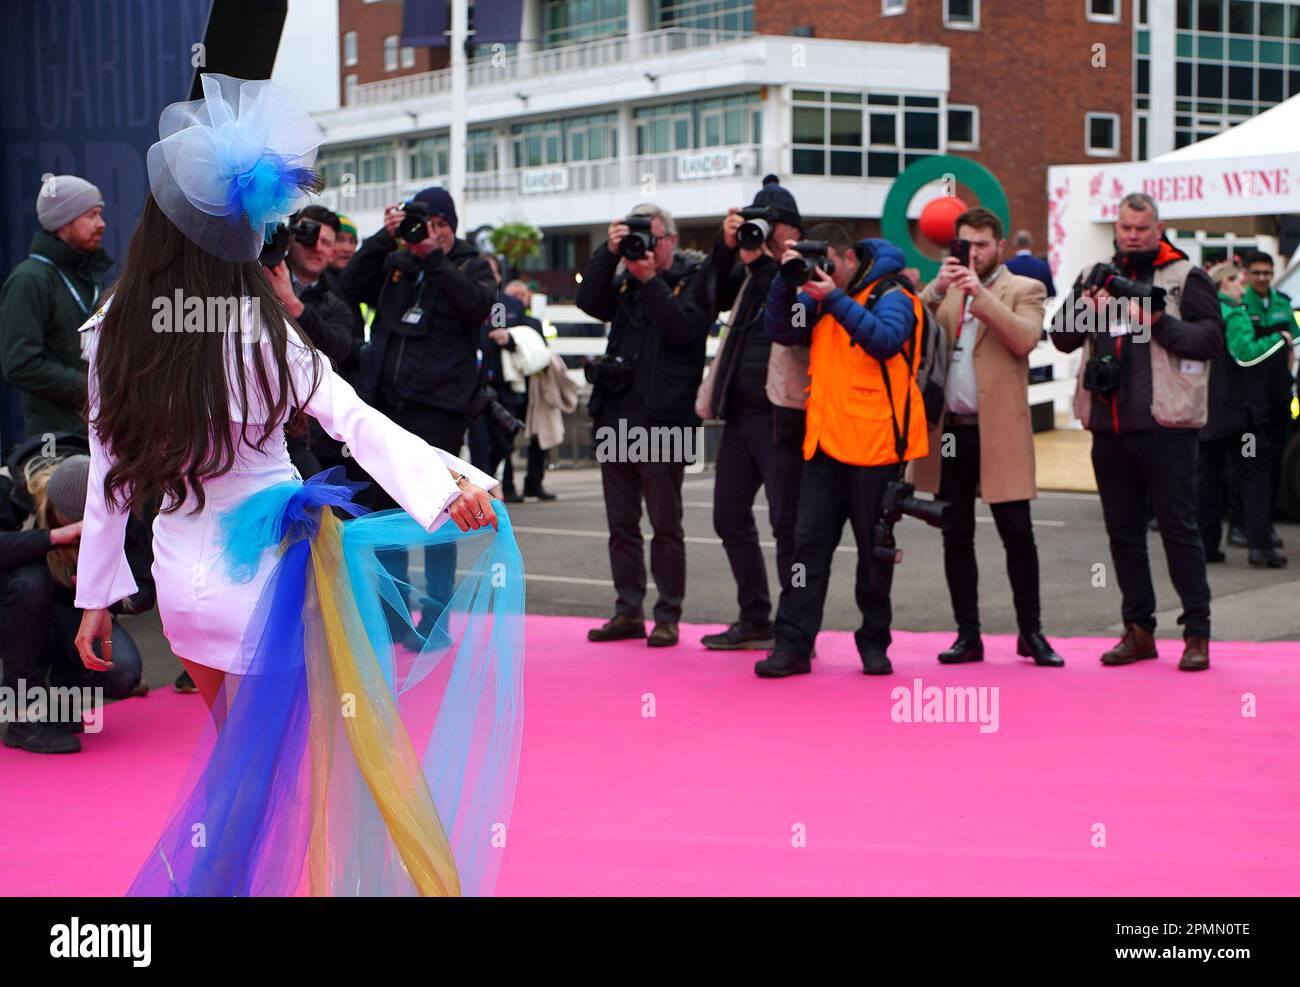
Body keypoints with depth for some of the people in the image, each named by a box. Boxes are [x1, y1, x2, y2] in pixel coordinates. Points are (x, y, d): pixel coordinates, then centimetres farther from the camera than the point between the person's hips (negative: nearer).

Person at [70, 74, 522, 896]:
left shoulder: (116, 335, -2)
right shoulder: (257, 328, -15)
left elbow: (109, 476, 4)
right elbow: (353, 417, -25)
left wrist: (96, 596, 11)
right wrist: (445, 480, -33)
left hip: (184, 579, 5)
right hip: (266, 575, -5)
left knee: (247, 763, 23)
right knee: (285, 775, 10)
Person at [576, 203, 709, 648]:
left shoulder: (691, 280, 2)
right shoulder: (623, 280, 17)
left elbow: (684, 328, -14)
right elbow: (589, 301, 0)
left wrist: (651, 280, -16)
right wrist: (609, 251, -6)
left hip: (662, 418, -6)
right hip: (616, 416, 6)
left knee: (665, 524, -2)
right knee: (621, 522, 9)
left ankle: (668, 616, 3)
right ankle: (628, 611, 16)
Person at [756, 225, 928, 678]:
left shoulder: (890, 294, -6)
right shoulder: (819, 295, 12)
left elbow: (886, 340, -23)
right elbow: (781, 330, 4)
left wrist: (836, 298, -26)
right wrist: (786, 279, -8)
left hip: (874, 444, -5)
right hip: (825, 442, 5)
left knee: (874, 548, 6)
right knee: (809, 542, 1)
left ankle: (874, 643, 19)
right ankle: (793, 644, 0)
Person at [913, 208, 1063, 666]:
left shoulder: (1024, 290, 5)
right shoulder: (942, 291, 16)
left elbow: (1025, 338, -13)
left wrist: (981, 293, -19)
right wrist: (936, 289, -11)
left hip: (998, 433, -4)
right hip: (948, 430, 4)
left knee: (1018, 534, -2)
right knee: (955, 537, 7)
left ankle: (1030, 632, 10)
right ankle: (968, 635, 14)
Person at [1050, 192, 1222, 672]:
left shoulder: (1185, 277, 1)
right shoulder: (1096, 276, 14)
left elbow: (1212, 338, -7)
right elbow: (1061, 337, 12)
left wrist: (1160, 324, -18)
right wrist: (1086, 309, -6)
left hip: (1165, 425, -5)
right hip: (1108, 426, 5)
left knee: (1179, 528, -2)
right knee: (1123, 530, 10)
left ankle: (1197, 633, 4)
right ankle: (1138, 630, 18)